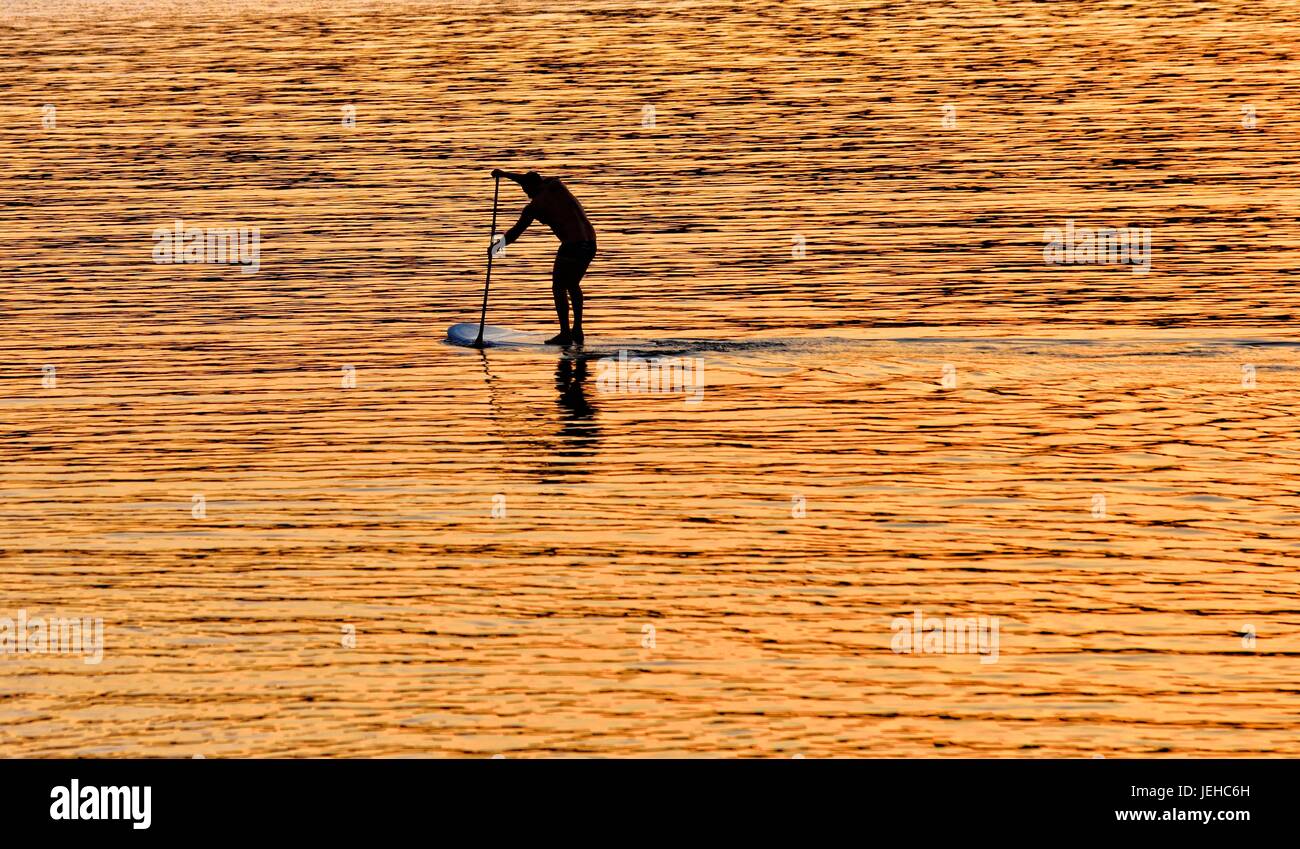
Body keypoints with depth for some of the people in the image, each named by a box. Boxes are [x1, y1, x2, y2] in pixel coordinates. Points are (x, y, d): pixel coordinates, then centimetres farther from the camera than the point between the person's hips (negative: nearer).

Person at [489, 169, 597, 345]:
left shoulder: (534, 207, -1)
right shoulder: (556, 184, 16)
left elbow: (515, 233, 6)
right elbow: (534, 182, 35)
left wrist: (496, 246, 20)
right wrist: (505, 174, 41)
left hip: (572, 245, -7)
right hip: (590, 243, 7)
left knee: (559, 288, 7)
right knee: (573, 285, 22)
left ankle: (565, 334, 3)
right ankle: (577, 330, 20)